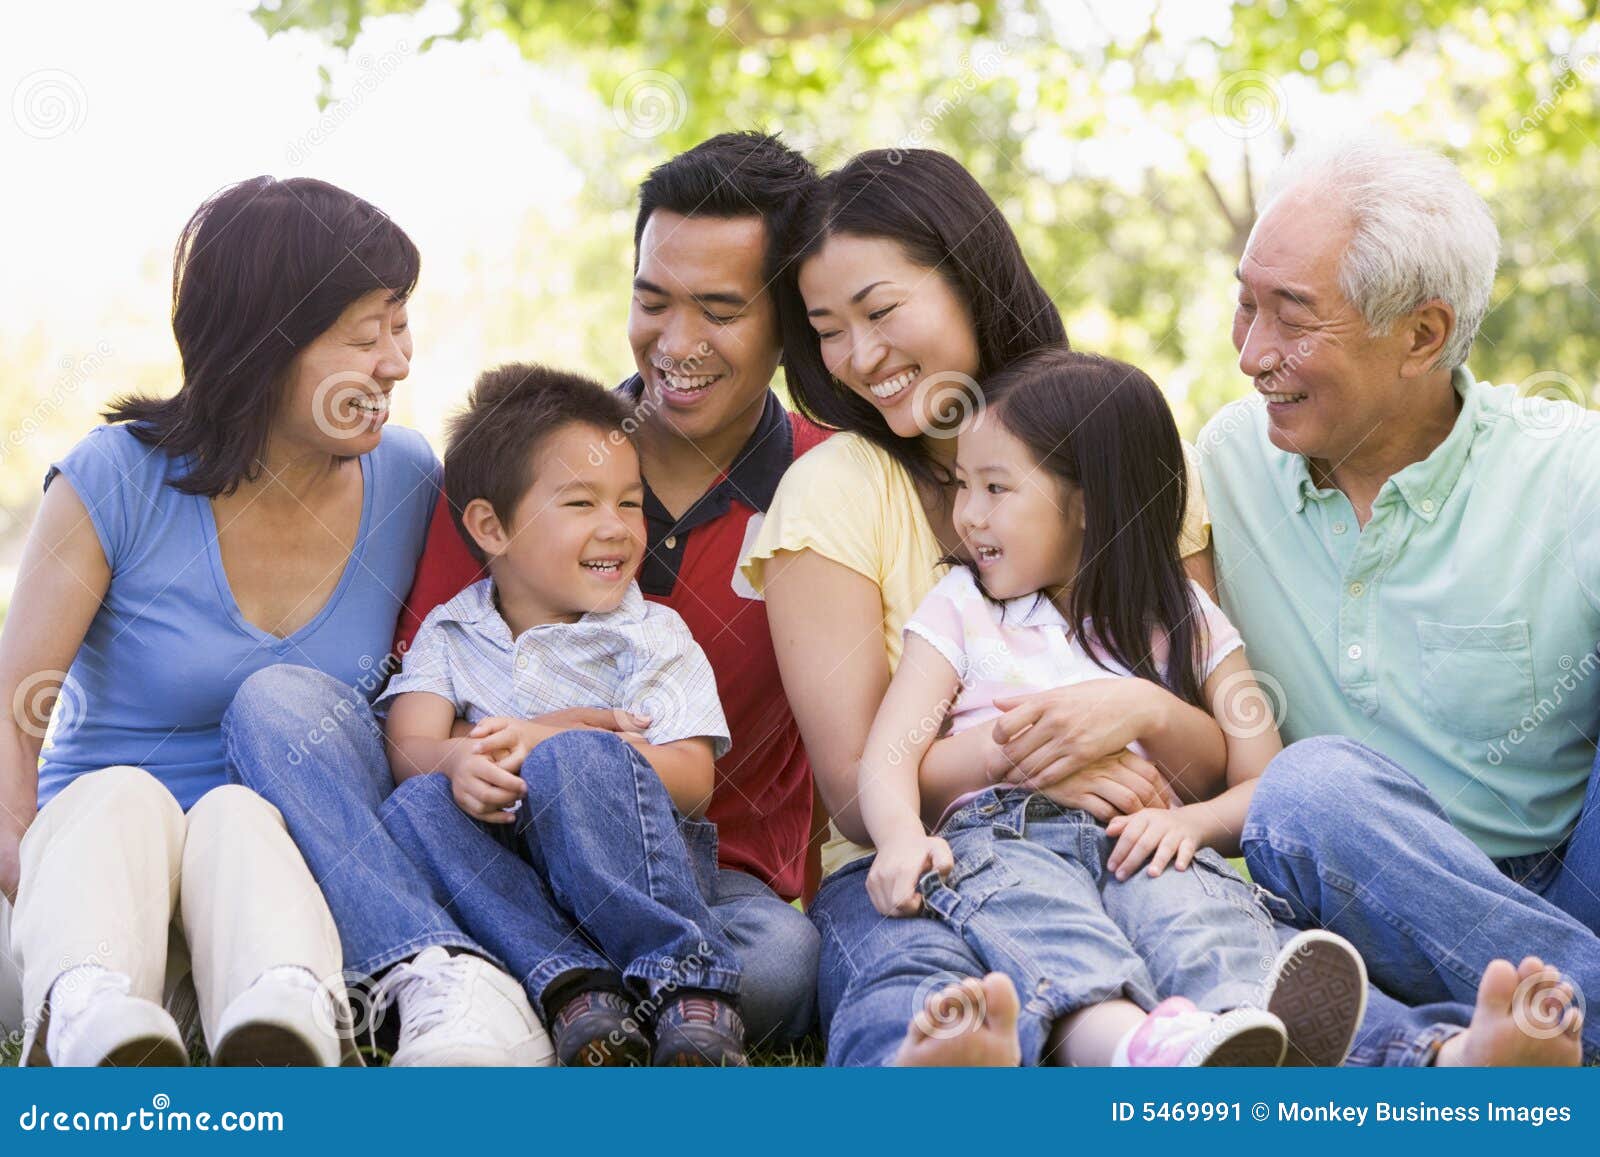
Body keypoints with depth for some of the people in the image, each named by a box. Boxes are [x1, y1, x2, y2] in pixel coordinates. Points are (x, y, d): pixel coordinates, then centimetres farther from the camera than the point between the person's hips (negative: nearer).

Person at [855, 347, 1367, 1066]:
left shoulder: (1185, 622, 20)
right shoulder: (960, 610, 21)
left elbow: (1263, 779, 13)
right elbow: (889, 754, 7)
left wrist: (1191, 819, -10)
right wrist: (902, 837, -16)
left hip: (1141, 843, 1)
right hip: (1003, 834, -1)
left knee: (1199, 912, -35)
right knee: (1042, 926, -37)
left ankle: (1256, 1034, -66)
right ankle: (1137, 1047, -66)